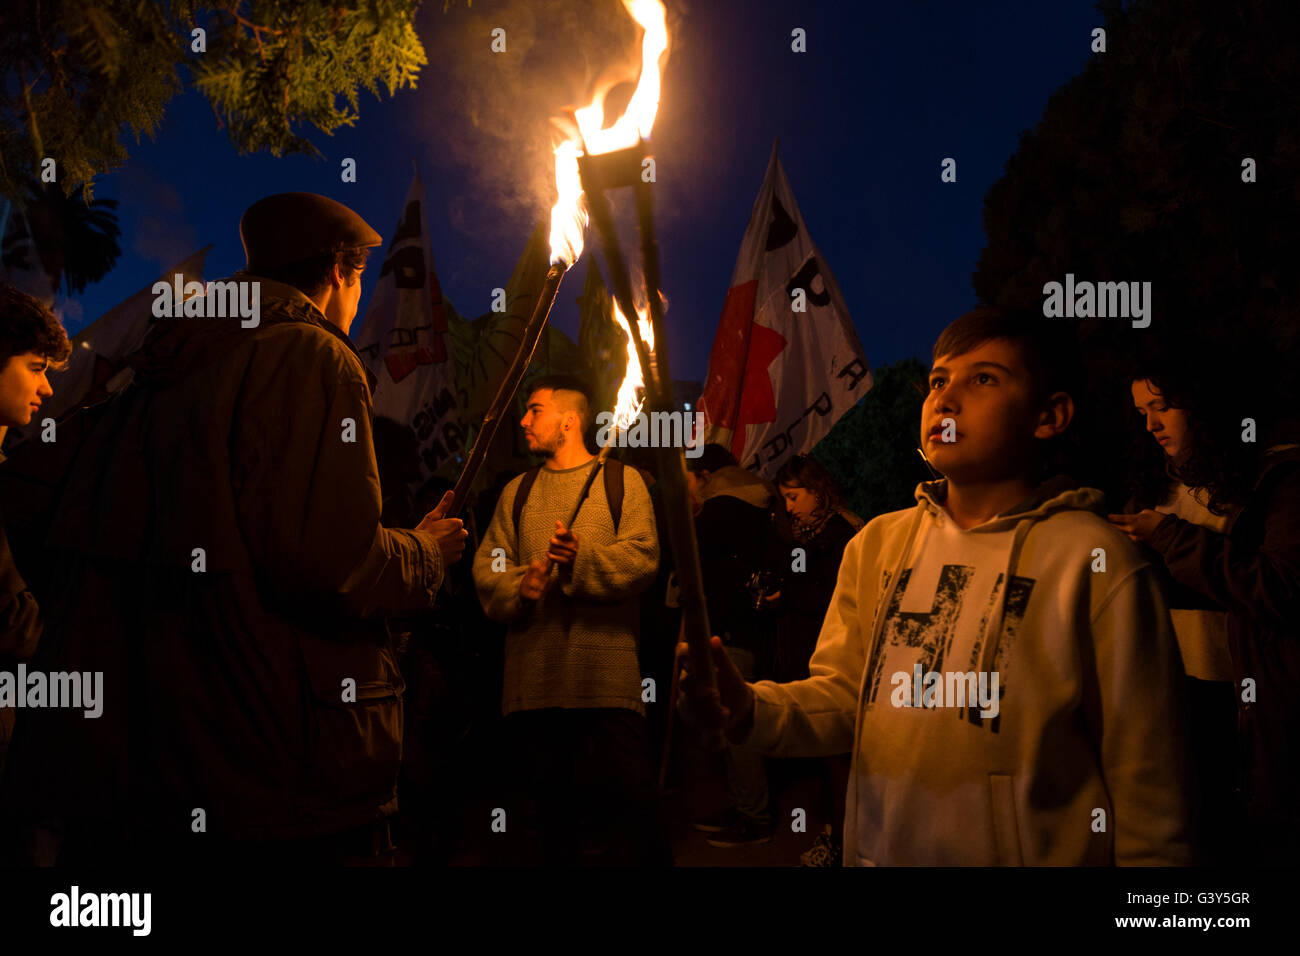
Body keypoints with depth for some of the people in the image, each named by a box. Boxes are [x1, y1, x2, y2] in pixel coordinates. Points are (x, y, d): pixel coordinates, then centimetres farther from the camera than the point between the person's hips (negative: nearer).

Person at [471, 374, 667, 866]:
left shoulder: (622, 480, 7)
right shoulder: (517, 492, 19)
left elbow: (642, 558, -5)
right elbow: (487, 568, 11)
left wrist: (582, 561, -19)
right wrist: (518, 587, -9)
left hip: (607, 679, -4)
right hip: (534, 681, 4)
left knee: (625, 804, -7)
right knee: (553, 816, 9)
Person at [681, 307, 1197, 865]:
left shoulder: (1096, 562, -14)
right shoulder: (876, 544, 3)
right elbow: (842, 695, 2)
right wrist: (750, 710, -14)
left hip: (1030, 852, -4)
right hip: (876, 851, 5)